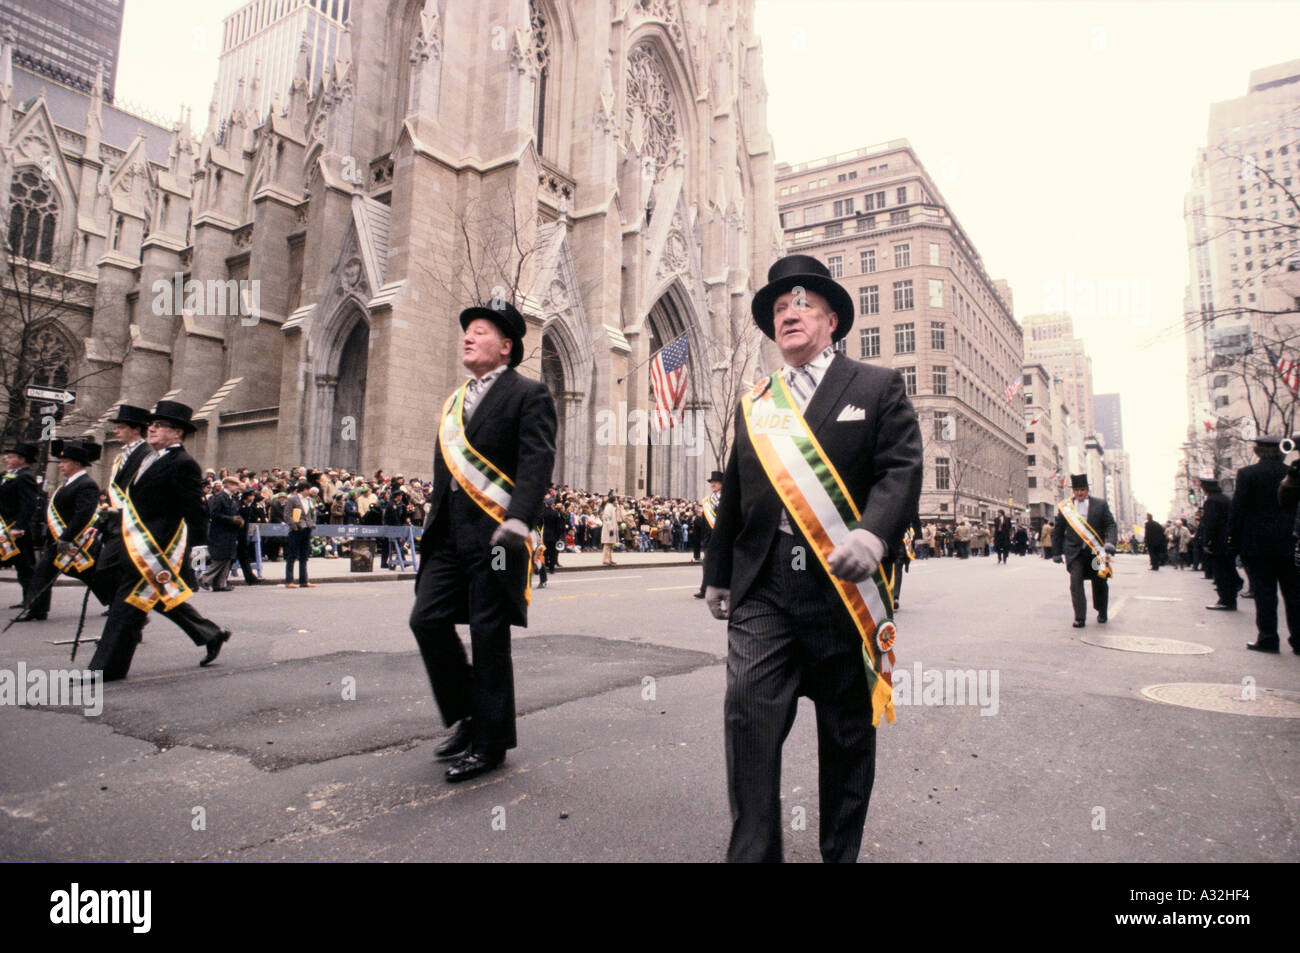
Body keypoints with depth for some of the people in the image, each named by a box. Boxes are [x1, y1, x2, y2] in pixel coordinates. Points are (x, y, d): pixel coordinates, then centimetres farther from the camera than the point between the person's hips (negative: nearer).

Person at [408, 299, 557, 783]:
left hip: (493, 533, -7)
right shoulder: (454, 401, 21)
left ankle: (489, 742, 14)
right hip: (450, 533, 7)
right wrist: (432, 522, 21)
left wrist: (518, 521, -26)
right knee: (427, 619, 4)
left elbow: (537, 462, -14)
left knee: (489, 634, -1)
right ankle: (467, 715, 23)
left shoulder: (528, 394, -3)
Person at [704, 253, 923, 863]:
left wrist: (871, 535, -23)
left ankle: (841, 853, 28)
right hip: (762, 589, 2)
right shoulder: (753, 404, 17)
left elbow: (901, 470, -5)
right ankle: (752, 853, 5)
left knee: (847, 733, 11)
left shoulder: (877, 387, 7)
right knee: (750, 719, -7)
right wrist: (718, 573, 18)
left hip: (843, 584, -2)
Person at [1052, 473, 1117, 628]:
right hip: (1075, 551, -1)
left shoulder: (1101, 505, 5)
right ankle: (1079, 618, -8)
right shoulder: (1065, 507, 4)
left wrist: (1110, 542, -17)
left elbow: (1111, 525, 1)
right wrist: (1057, 552, 9)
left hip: (1096, 551, 1)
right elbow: (1058, 531, 10)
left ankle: (1102, 613, 34)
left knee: (1100, 582, 10)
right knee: (1075, 581, -13)